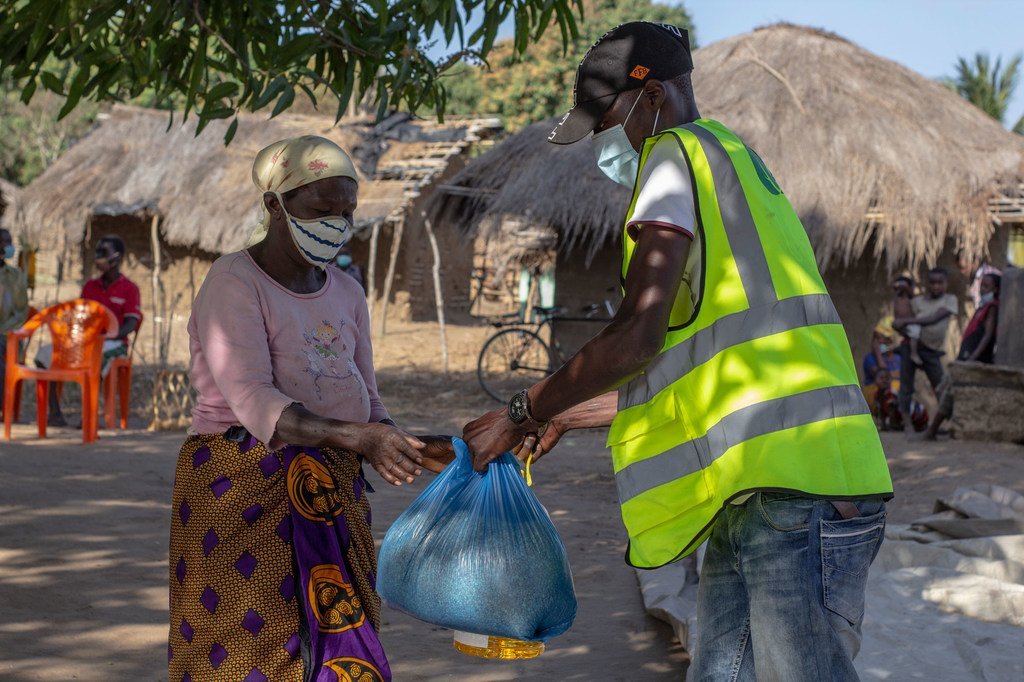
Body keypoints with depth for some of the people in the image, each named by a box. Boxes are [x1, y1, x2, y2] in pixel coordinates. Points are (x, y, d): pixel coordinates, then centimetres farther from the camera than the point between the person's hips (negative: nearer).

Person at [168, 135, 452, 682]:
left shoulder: (345, 295, 13)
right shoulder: (234, 284, -9)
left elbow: (365, 403, 13)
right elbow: (254, 402, -21)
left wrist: (403, 448, -9)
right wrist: (358, 438, -32)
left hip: (331, 491, 6)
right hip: (243, 487, -6)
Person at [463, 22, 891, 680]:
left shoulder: (678, 155, -3)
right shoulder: (730, 165, 27)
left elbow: (636, 336, -14)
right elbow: (685, 374, 28)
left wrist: (522, 414, -2)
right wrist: (563, 417, 31)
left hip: (795, 491, -10)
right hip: (758, 498, 10)